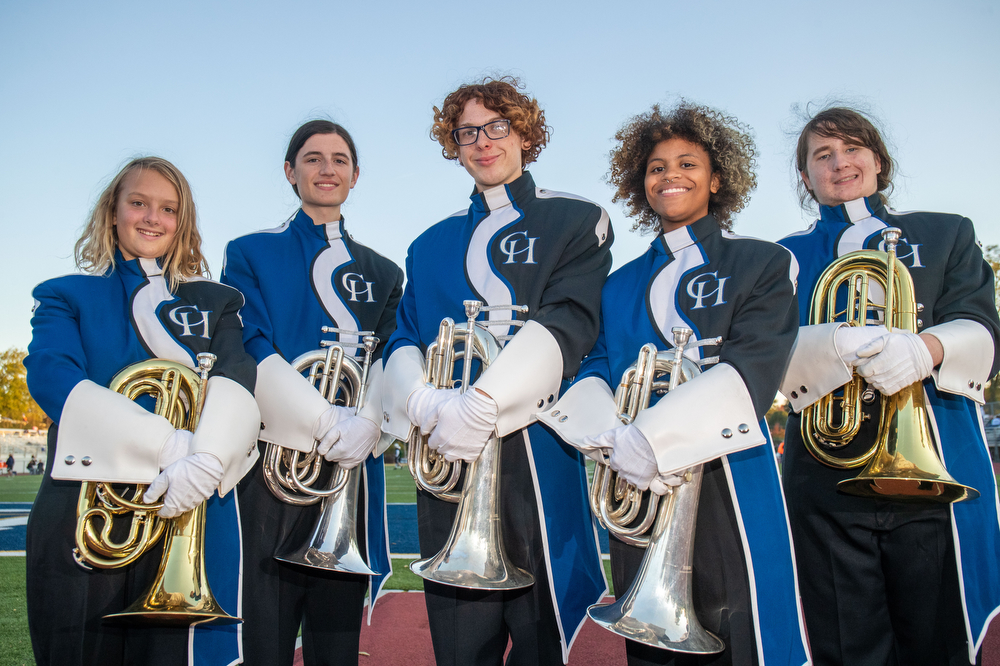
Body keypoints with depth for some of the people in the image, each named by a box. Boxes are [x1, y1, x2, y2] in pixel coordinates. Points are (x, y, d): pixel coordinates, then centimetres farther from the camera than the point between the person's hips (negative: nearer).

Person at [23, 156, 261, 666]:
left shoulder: (217, 303, 13)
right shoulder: (65, 296, 11)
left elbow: (238, 380, -5)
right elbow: (50, 378, -10)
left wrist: (206, 458, -27)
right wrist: (172, 447, -23)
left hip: (184, 516, 0)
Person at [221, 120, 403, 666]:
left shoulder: (382, 273, 17)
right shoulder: (250, 255, 9)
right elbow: (251, 349, -5)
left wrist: (365, 423, -15)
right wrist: (326, 419, -17)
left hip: (351, 465, 3)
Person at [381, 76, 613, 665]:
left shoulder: (576, 222, 7)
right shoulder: (433, 246, 20)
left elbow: (568, 325, -8)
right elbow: (404, 340, 9)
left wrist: (484, 403, -21)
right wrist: (427, 404, -14)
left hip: (539, 454, -3)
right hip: (450, 459, 3)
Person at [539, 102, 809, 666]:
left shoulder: (763, 264, 4)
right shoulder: (622, 285, 17)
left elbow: (751, 371, -10)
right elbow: (592, 370, 6)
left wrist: (651, 439, -21)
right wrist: (613, 439, -16)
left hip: (728, 482, -3)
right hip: (636, 488, 4)